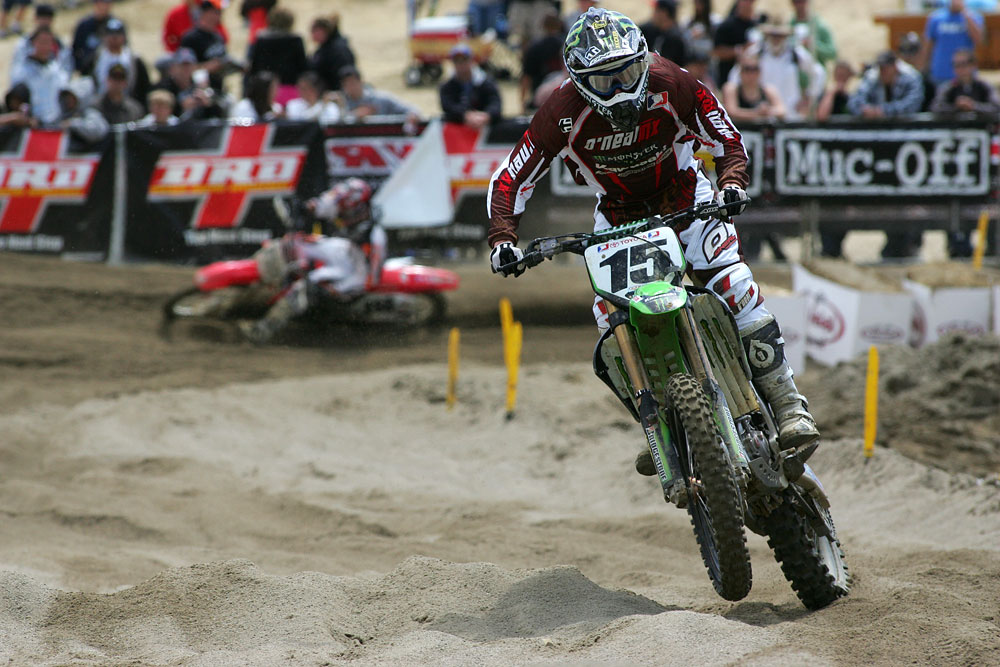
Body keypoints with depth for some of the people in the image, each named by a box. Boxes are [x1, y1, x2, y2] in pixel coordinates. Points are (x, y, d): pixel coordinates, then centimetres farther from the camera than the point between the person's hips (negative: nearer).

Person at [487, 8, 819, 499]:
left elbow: (726, 135, -9)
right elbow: (511, 178, -17)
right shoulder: (563, 113, -23)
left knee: (731, 282, -23)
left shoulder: (672, 85, -23)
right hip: (617, 214, 1)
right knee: (610, 314, -18)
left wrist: (732, 180, -28)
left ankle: (788, 406, -18)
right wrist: (502, 239, -30)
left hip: (684, 196, -1)